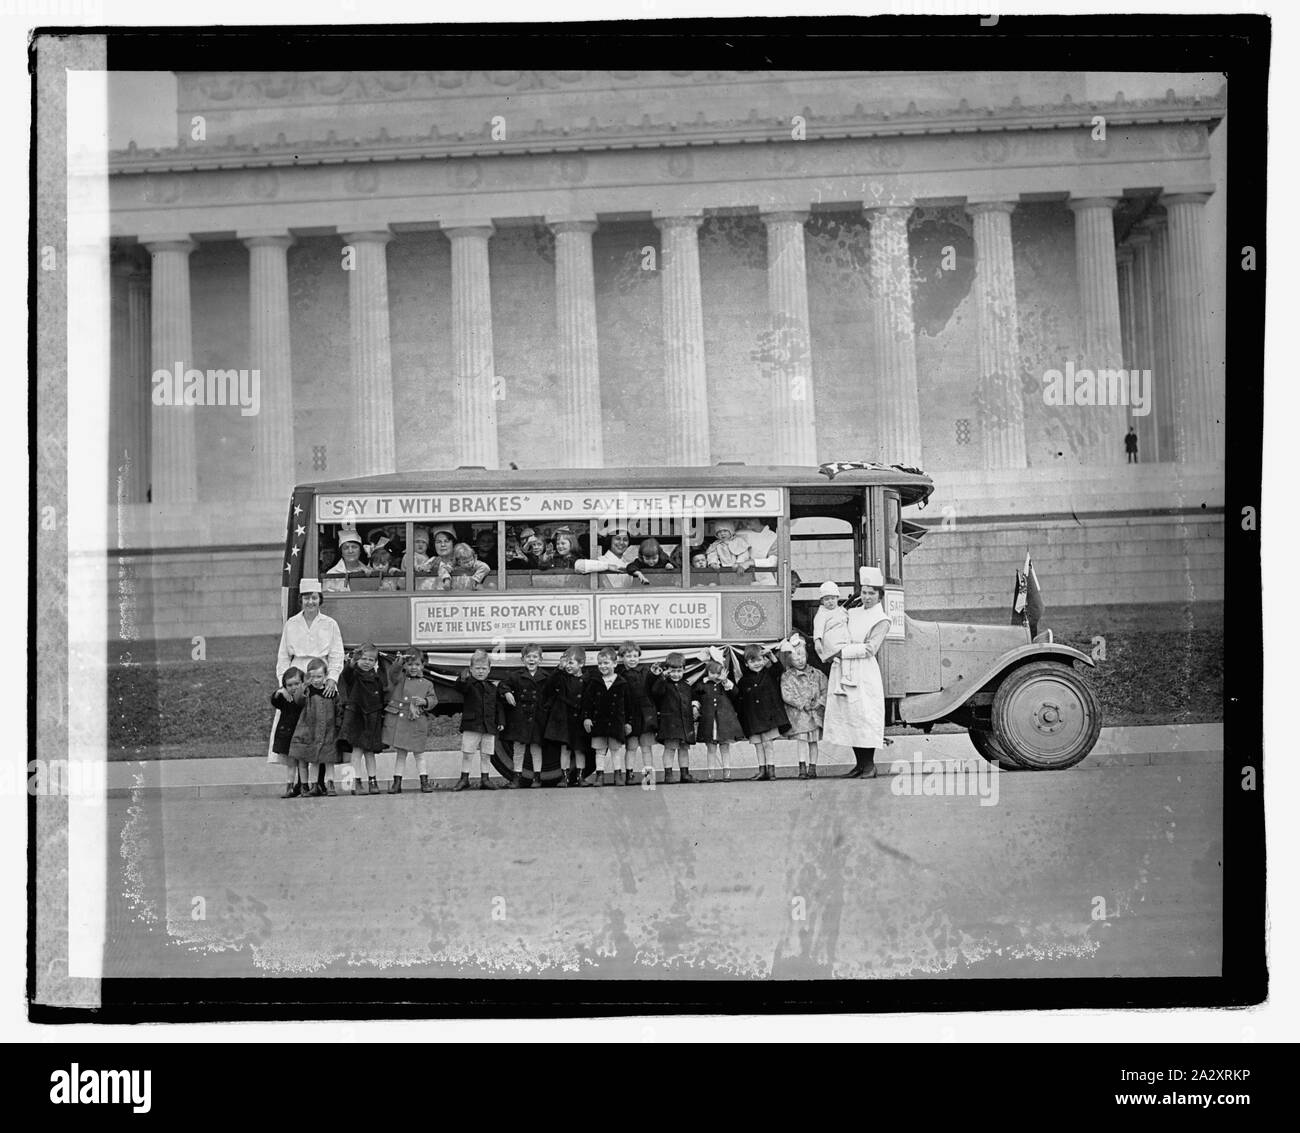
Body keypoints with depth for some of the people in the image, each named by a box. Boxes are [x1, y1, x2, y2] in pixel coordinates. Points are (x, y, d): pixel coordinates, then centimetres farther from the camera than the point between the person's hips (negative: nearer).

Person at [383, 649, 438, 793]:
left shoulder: (427, 684, 8)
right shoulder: (400, 678, 7)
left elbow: (433, 699, 5)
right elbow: (393, 674, -12)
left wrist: (424, 701, -14)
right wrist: (398, 663, -24)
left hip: (418, 723, 0)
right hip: (398, 721, 0)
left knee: (420, 753, 6)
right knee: (400, 753, 8)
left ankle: (424, 781, 13)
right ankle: (397, 782, 12)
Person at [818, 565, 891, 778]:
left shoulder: (881, 620, -1)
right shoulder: (853, 614, 17)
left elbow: (870, 648, -14)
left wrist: (841, 651, -17)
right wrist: (829, 652, -2)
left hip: (864, 672, -6)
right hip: (842, 671, 6)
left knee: (865, 715, -7)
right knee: (847, 715, 6)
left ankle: (870, 766, 0)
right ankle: (859, 764, 14)